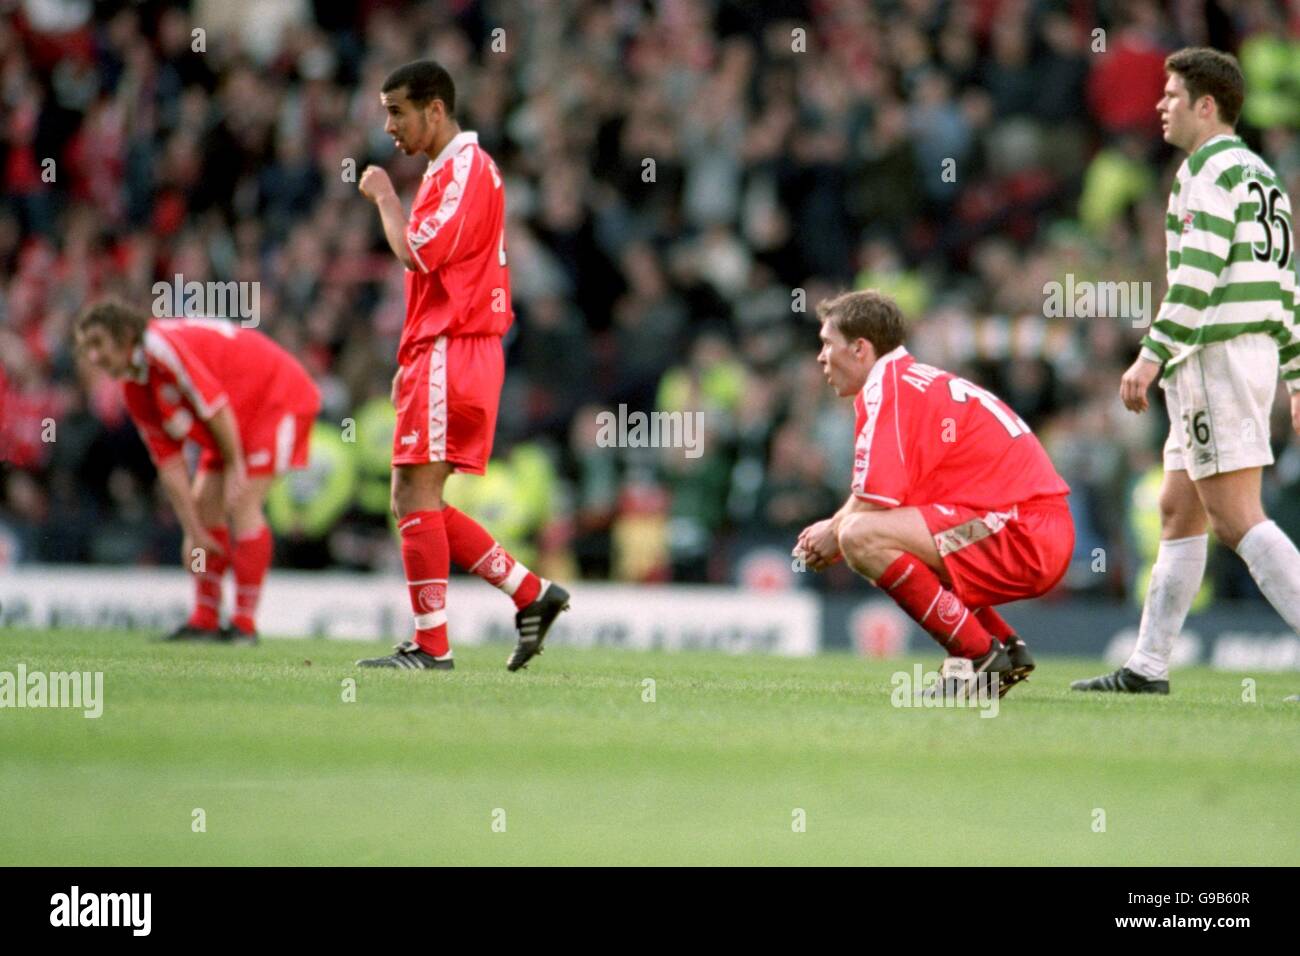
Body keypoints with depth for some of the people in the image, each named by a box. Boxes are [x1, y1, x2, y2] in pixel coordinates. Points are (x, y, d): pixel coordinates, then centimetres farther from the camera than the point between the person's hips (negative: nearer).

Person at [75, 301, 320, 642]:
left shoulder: (163, 346, -27)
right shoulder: (135, 392, 1)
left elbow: (215, 405, -27)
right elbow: (169, 464, 2)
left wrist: (234, 467, -16)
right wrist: (194, 533, -2)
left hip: (280, 396, -9)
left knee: (242, 504, -17)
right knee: (205, 503, 3)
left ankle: (245, 624, -13)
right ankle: (205, 620, 8)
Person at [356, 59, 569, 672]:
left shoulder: (466, 168, -11)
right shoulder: (446, 171, 21)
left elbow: (418, 253, -22)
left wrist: (384, 196, -7)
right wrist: (411, 361, 20)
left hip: (451, 356, -10)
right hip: (441, 353, 10)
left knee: (415, 497, -9)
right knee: (418, 505, 10)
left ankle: (431, 646, -8)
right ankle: (533, 595, 11)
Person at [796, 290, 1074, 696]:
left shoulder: (886, 386, -10)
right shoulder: (915, 379, 21)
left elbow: (873, 503, -17)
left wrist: (834, 535, 1)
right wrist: (834, 526, 16)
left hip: (1021, 537, -10)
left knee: (863, 536, -22)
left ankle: (981, 656, -13)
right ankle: (1008, 650, 17)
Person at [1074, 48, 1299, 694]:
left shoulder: (1210, 169, -9)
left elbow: (1198, 274, -19)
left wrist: (1152, 356, -20)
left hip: (1216, 355, -10)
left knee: (1236, 518, -13)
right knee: (1178, 511, 12)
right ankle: (1148, 667, 14)